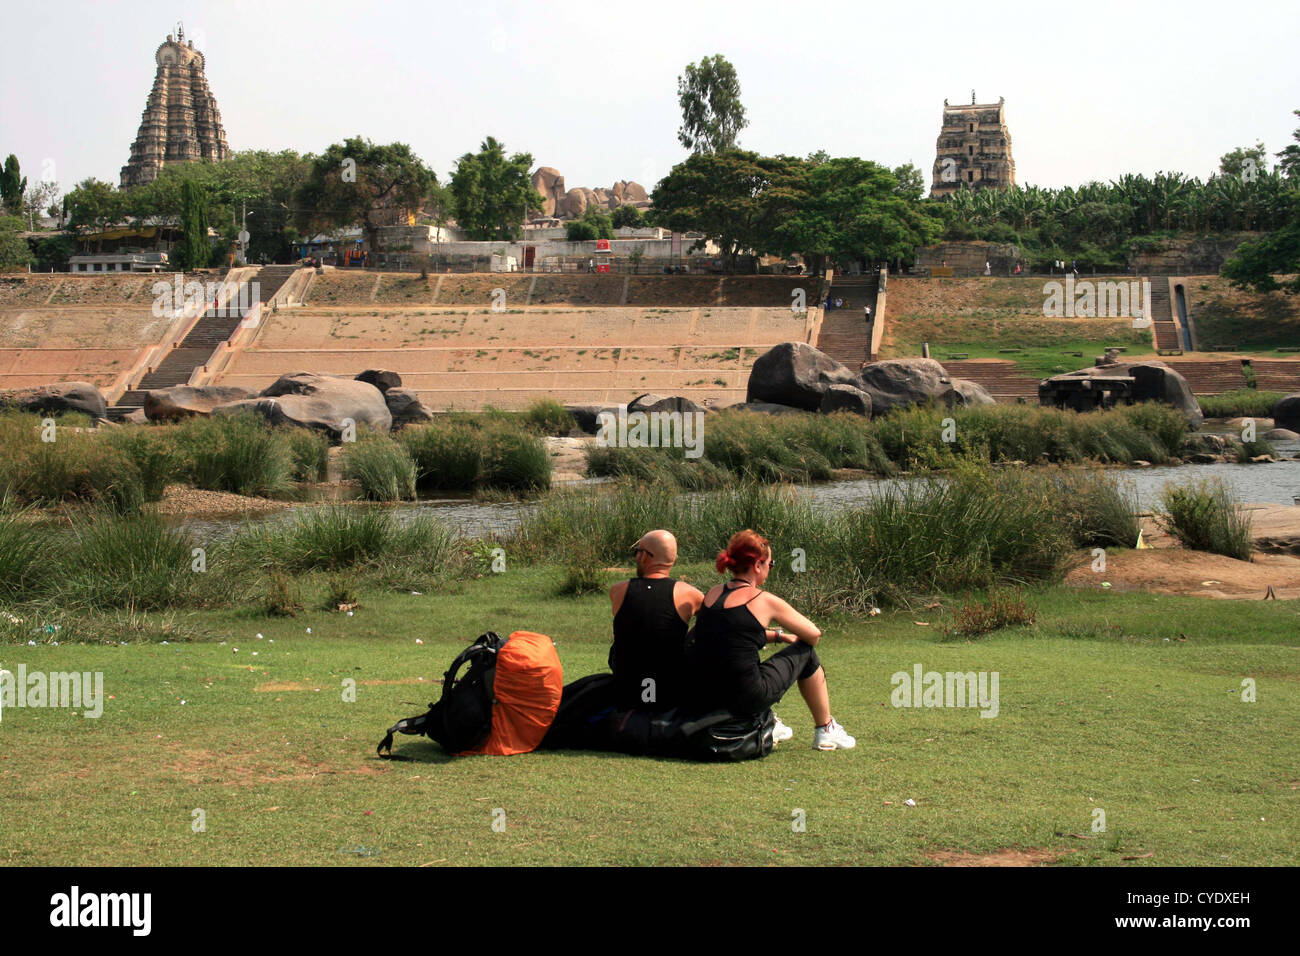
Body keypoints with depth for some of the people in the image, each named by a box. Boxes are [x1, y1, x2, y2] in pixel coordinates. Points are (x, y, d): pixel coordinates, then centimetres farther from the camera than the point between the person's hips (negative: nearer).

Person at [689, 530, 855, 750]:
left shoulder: (714, 592, 10)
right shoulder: (764, 601, -5)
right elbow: (813, 635, 7)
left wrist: (779, 636, 33)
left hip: (703, 699, 6)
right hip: (746, 700, -6)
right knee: (806, 651, 15)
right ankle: (825, 730, 27)